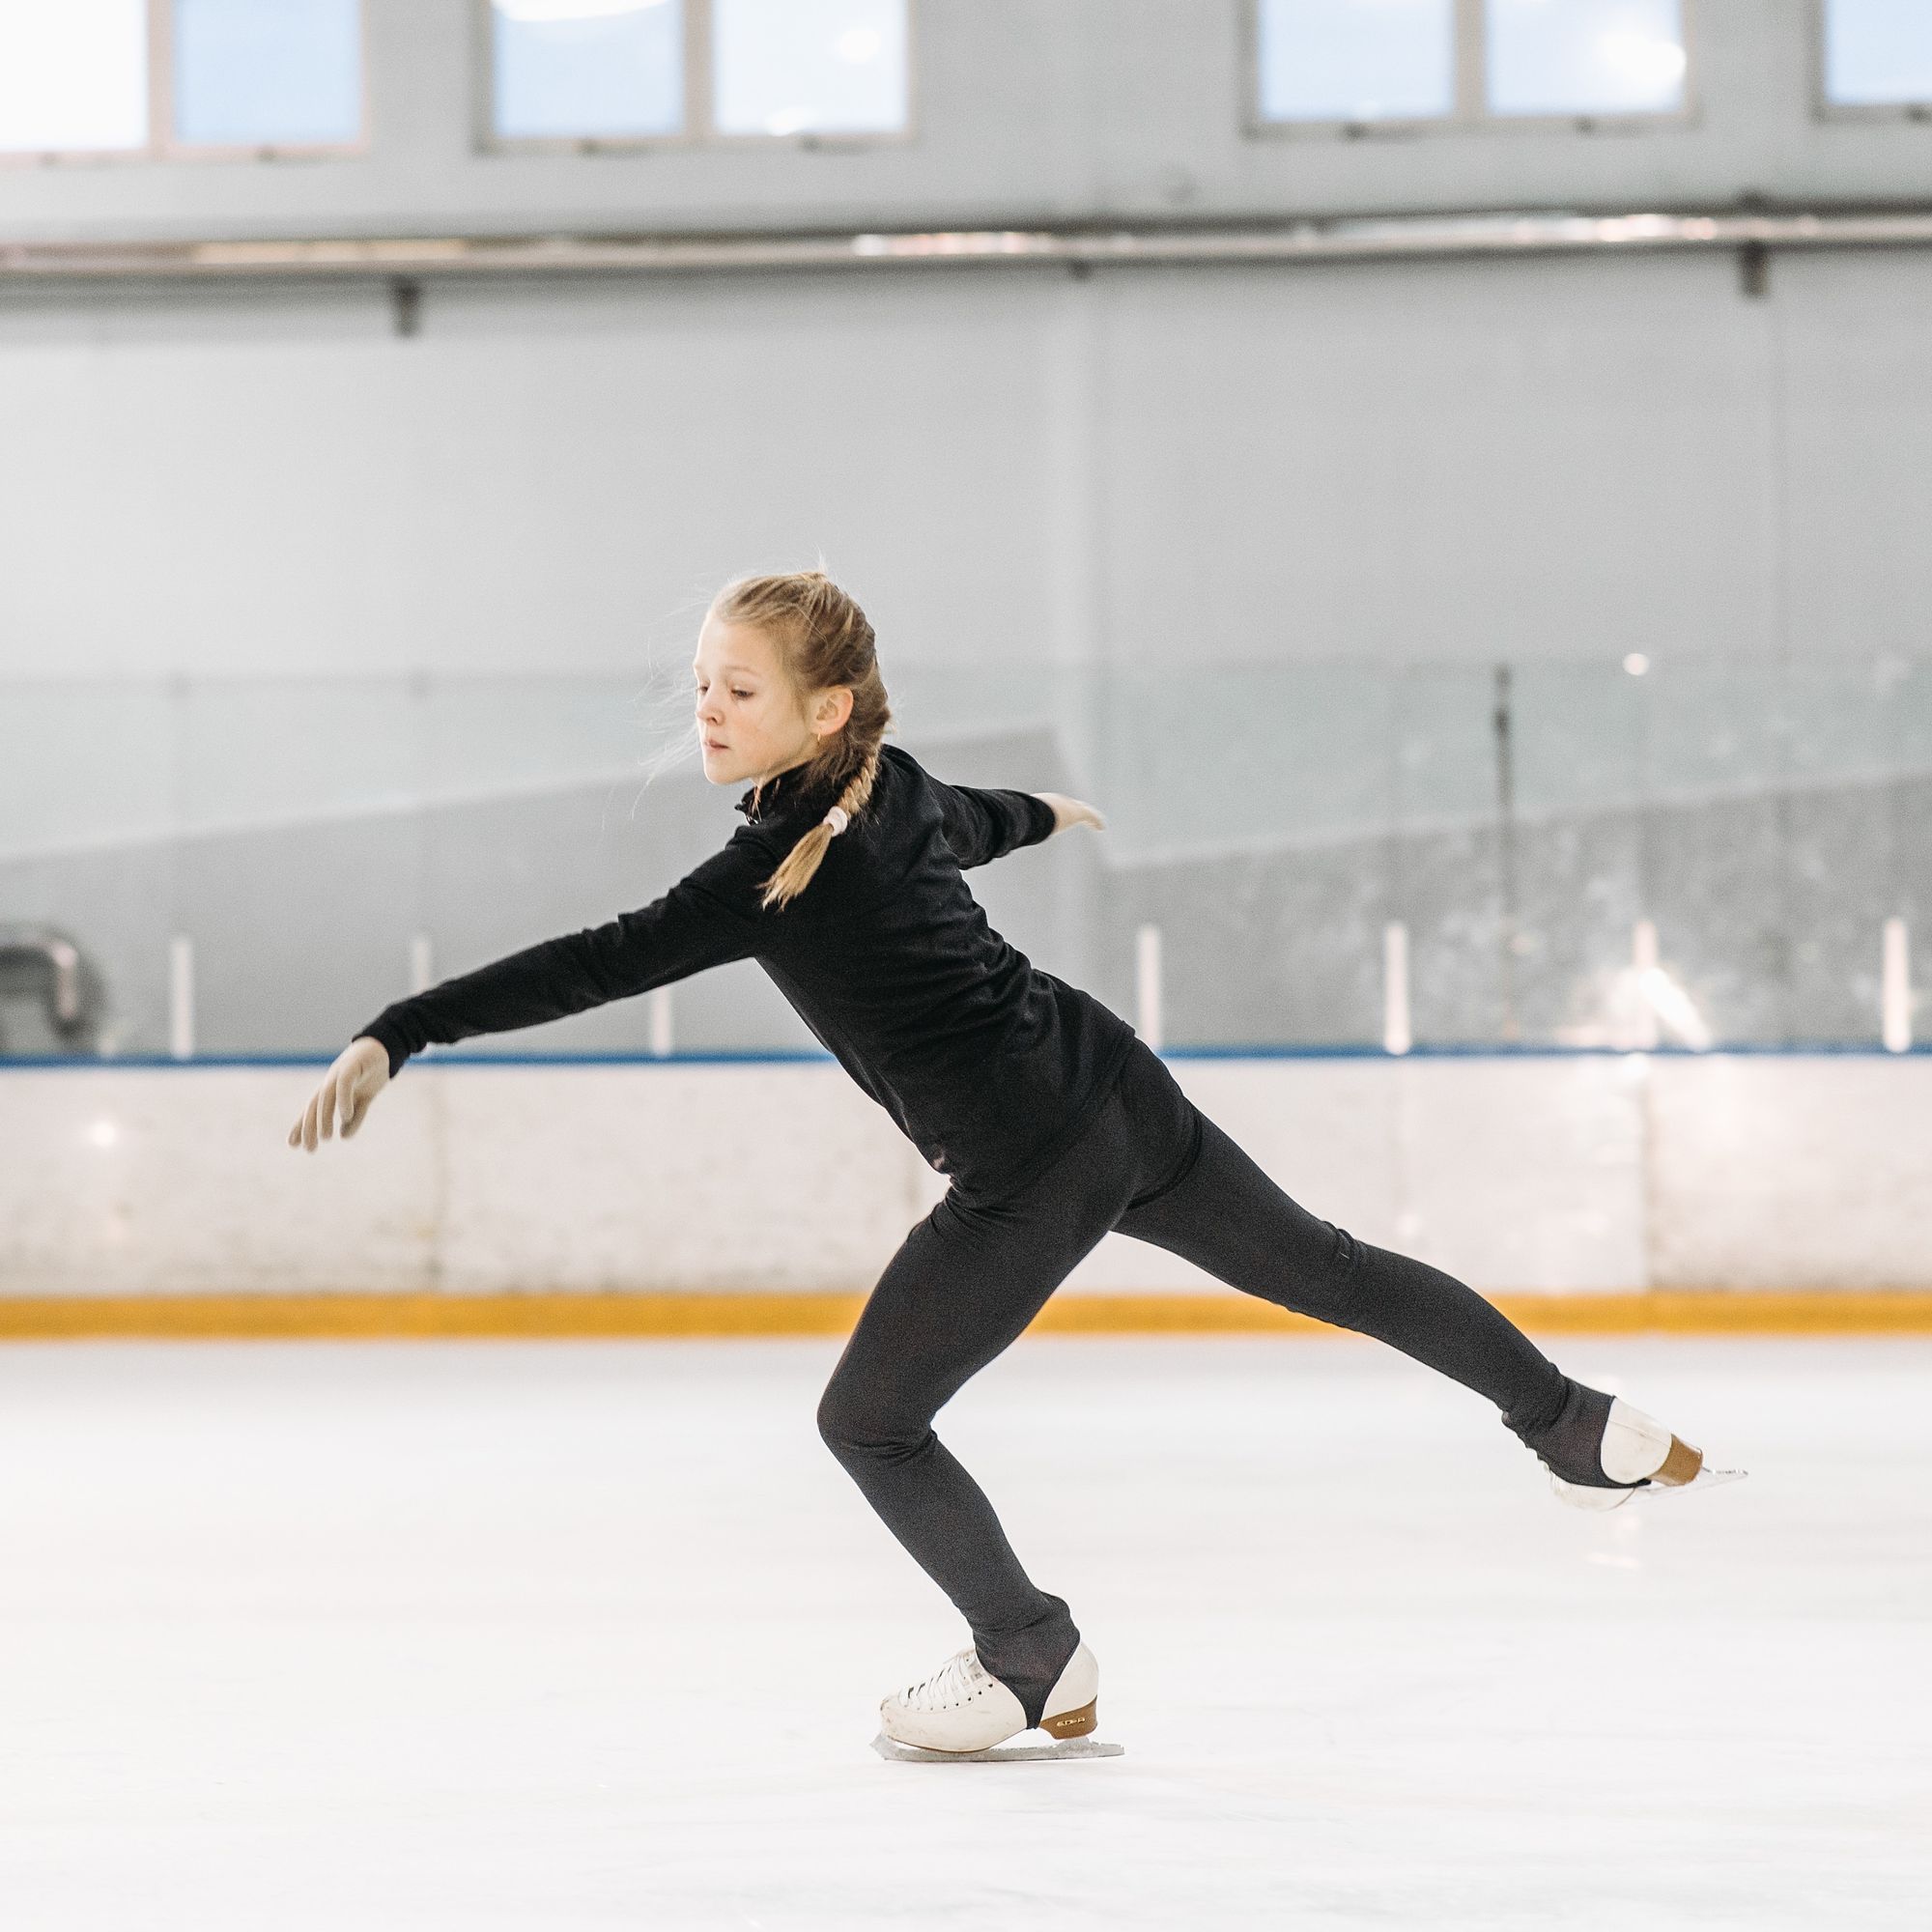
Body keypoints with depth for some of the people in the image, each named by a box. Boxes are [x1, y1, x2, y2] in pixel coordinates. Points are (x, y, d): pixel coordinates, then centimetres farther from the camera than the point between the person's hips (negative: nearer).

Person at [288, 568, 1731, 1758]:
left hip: (1030, 1173, -9)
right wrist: (1051, 815, 52)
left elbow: (598, 965, -29)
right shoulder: (893, 786, 4)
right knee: (1324, 1267, 24)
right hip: (1116, 1089, 9)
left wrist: (396, 1036, -34)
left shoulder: (781, 873, -20)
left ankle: (1035, 1669, 21)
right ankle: (1587, 1432, 38)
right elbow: (977, 821, 28)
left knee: (869, 1422, 7)